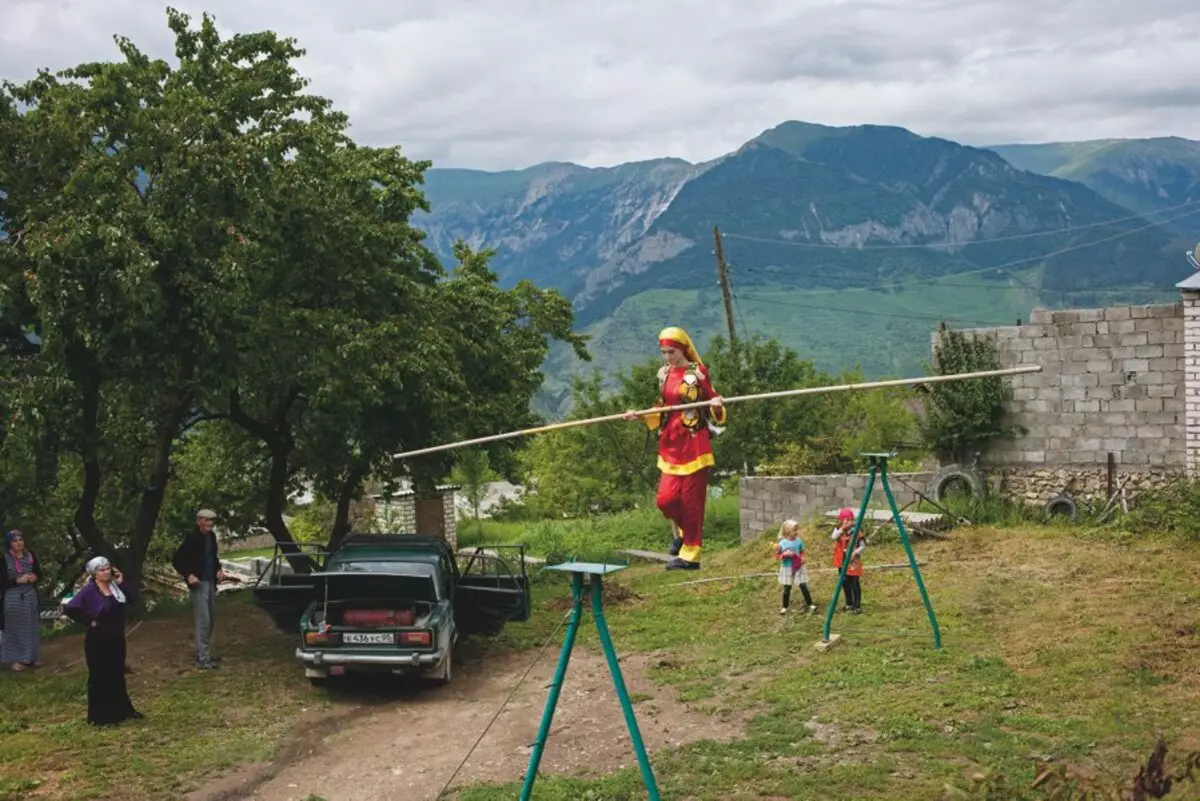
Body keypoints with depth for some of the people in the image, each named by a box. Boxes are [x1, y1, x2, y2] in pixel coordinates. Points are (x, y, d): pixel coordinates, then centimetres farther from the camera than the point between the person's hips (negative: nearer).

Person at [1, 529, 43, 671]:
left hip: (30, 597, 4)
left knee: (31, 627, 9)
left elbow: (39, 574, 11)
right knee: (14, 628, 2)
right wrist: (18, 580, -19)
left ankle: (32, 657, 20)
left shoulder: (31, 556, 3)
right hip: (12, 599, -4)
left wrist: (34, 577, -10)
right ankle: (14, 659, 9)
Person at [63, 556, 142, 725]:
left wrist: (122, 583, -3)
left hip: (117, 638, 7)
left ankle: (122, 710, 30)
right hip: (98, 640, -7)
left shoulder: (114, 587, 3)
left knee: (117, 675, 17)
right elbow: (69, 609, -24)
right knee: (100, 677, 3)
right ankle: (101, 716, 11)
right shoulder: (89, 591, -17)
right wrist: (88, 621, -18)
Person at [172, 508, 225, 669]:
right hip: (199, 584, -8)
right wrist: (188, 575, -20)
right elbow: (176, 560, -12)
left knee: (209, 621, 12)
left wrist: (219, 569, 6)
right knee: (203, 621, -10)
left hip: (210, 583, 8)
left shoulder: (211, 537, 7)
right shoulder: (192, 537, -14)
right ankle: (203, 659, -6)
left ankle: (205, 654, 22)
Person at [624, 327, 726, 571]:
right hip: (670, 444, 5)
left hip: (694, 443, -5)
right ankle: (680, 532, 26)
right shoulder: (664, 374, 12)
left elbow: (714, 410, 0)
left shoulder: (697, 373, -4)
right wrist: (639, 416, 9)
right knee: (666, 497, -5)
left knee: (690, 499, -2)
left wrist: (716, 406, -22)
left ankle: (690, 555, 7)